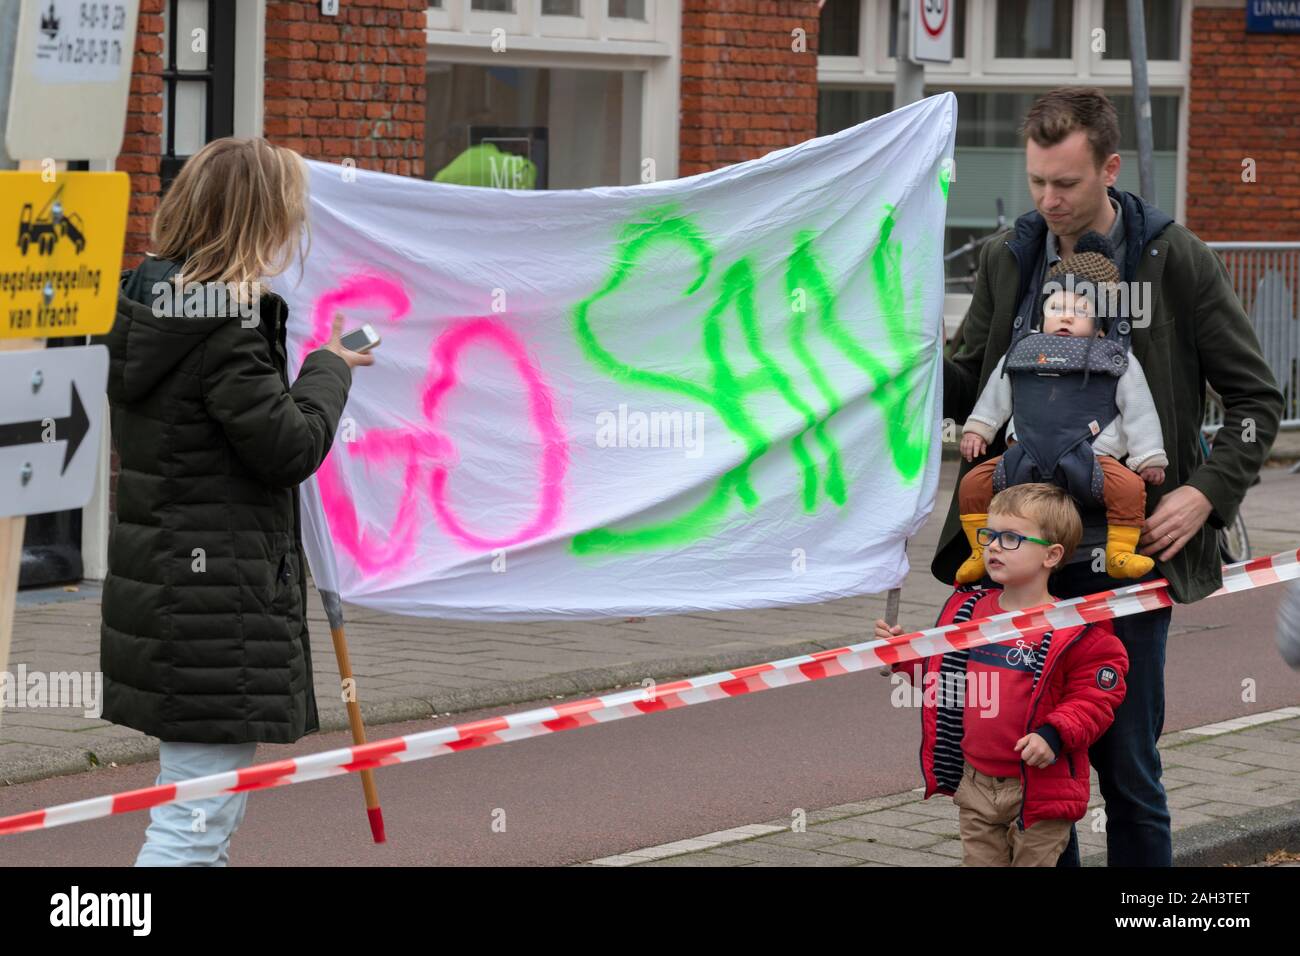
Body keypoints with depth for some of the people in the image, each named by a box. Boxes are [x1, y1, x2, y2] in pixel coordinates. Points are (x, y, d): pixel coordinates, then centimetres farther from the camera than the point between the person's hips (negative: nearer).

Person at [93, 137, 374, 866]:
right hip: (214, 603, -10)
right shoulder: (224, 326, -18)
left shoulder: (152, 307, 11)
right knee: (196, 822, -8)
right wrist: (330, 369, 0)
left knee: (217, 811, 20)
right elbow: (292, 447, -16)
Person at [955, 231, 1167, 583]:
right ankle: (981, 554, 4)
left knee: (1129, 486, -29)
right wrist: (977, 429, 23)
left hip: (1092, 458, -3)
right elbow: (996, 396, 25)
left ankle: (1120, 554, -14)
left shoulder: (1118, 362, 3)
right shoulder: (1021, 355, 10)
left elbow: (1139, 412, 6)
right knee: (973, 483, -10)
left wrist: (1148, 458, 4)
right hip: (1026, 456, 3)